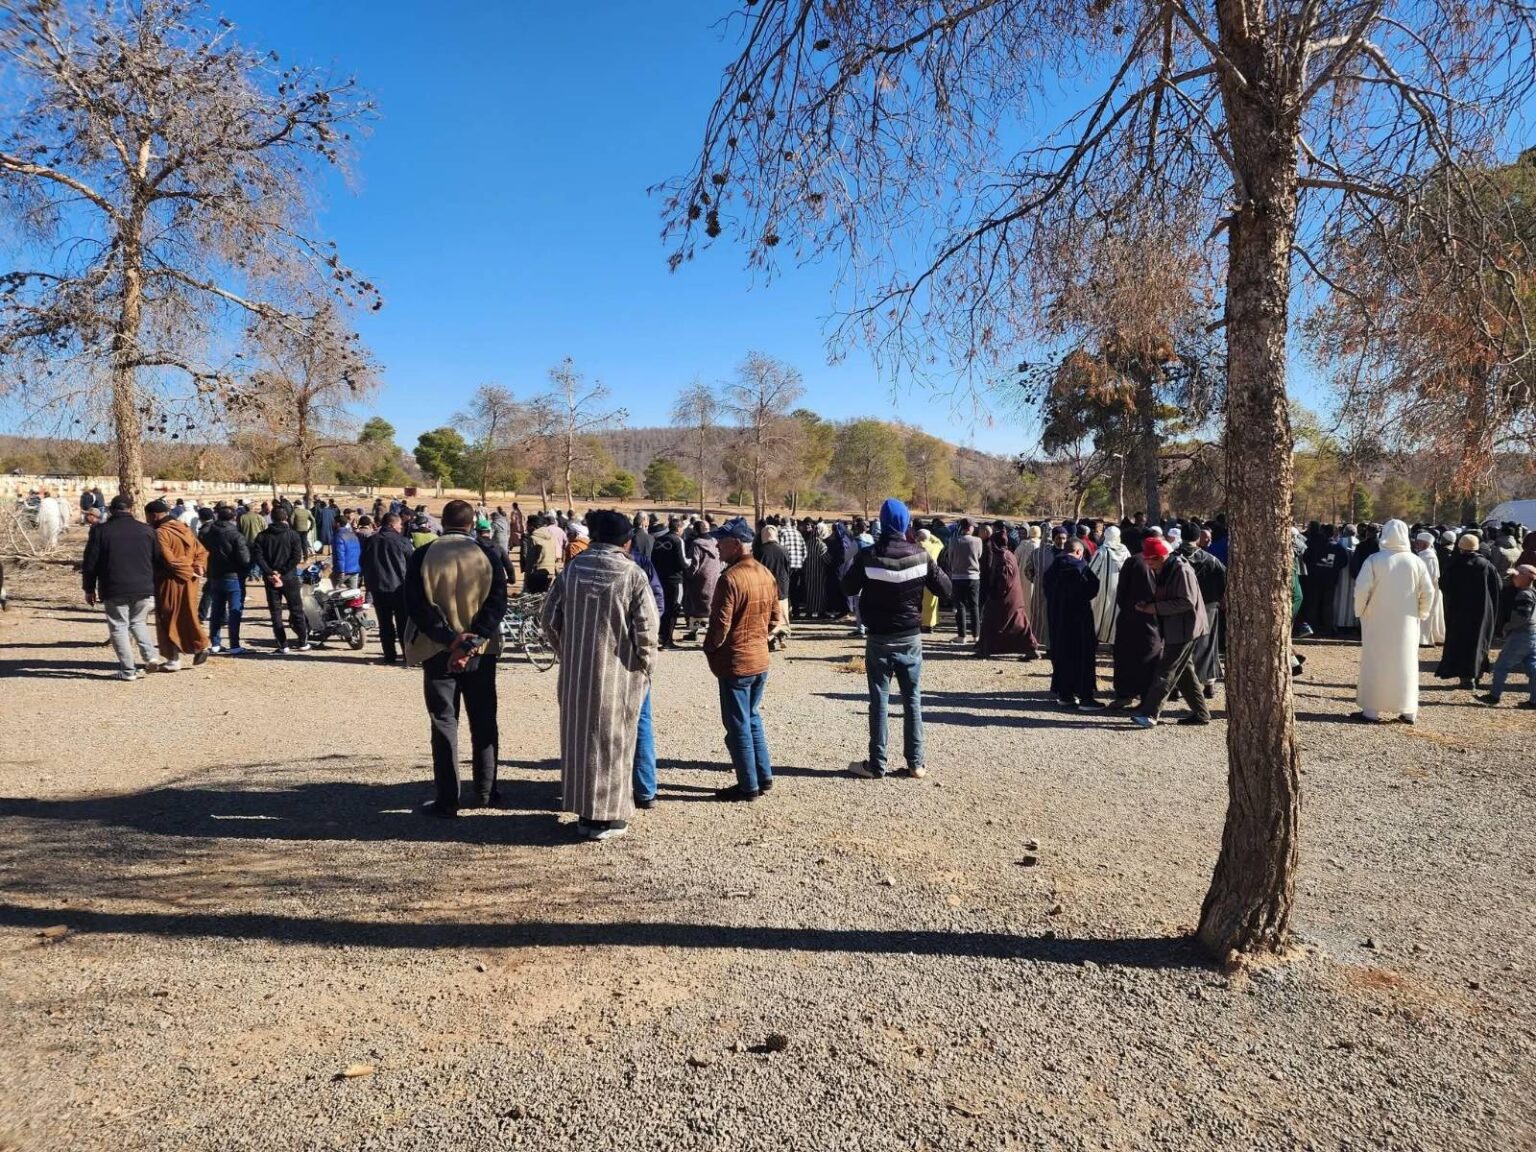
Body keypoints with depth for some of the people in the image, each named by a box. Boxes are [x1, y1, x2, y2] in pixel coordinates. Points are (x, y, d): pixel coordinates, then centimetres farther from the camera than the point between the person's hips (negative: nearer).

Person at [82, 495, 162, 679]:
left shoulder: (100, 531, -2)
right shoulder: (147, 530, 5)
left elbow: (90, 563, -1)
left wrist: (89, 589, 9)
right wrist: (155, 588, 17)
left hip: (114, 590, -3)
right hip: (143, 589, 3)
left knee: (119, 627, 5)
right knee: (138, 622, 21)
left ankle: (128, 670, 4)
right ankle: (150, 655, 2)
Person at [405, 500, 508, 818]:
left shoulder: (422, 556, -5)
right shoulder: (487, 554, -3)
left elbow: (416, 606, -11)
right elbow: (497, 602, -10)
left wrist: (449, 638, -14)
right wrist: (471, 641, -15)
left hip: (437, 652, -1)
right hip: (481, 652, 1)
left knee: (444, 724, 6)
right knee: (483, 723, 12)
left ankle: (447, 800, 7)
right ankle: (485, 793, 20)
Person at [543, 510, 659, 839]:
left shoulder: (573, 567, 0)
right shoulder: (633, 574, -12)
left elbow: (550, 617, 4)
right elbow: (647, 629, -14)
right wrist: (646, 666, 1)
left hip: (576, 671, 4)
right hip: (618, 672, -4)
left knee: (579, 737, 15)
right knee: (613, 741, 7)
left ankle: (584, 812, 24)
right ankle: (609, 816, 14)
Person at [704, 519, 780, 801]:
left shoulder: (730, 578, -21)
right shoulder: (766, 575, 4)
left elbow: (720, 624, -20)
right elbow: (774, 617, 11)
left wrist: (709, 649, -2)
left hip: (735, 662, -8)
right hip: (760, 659, 8)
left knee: (738, 725, 4)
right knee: (753, 718, 21)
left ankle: (748, 785, 12)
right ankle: (764, 776, 26)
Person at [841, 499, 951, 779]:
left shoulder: (868, 556, -12)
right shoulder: (920, 555, -7)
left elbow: (849, 588, -1)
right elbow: (945, 589, -1)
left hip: (879, 638, -1)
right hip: (910, 638, 2)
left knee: (879, 701, 4)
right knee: (913, 699, 9)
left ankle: (876, 764, 8)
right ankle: (915, 763, 12)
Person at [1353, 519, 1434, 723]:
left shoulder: (1374, 560, -11)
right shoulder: (1415, 561, -2)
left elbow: (1361, 589, -15)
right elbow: (1428, 592, -2)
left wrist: (1360, 611, 0)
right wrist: (1420, 614, 12)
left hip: (1378, 621, -2)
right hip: (1406, 622, 2)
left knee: (1375, 662, 5)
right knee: (1406, 662, 12)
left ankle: (1371, 710, 7)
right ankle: (1408, 711, 15)